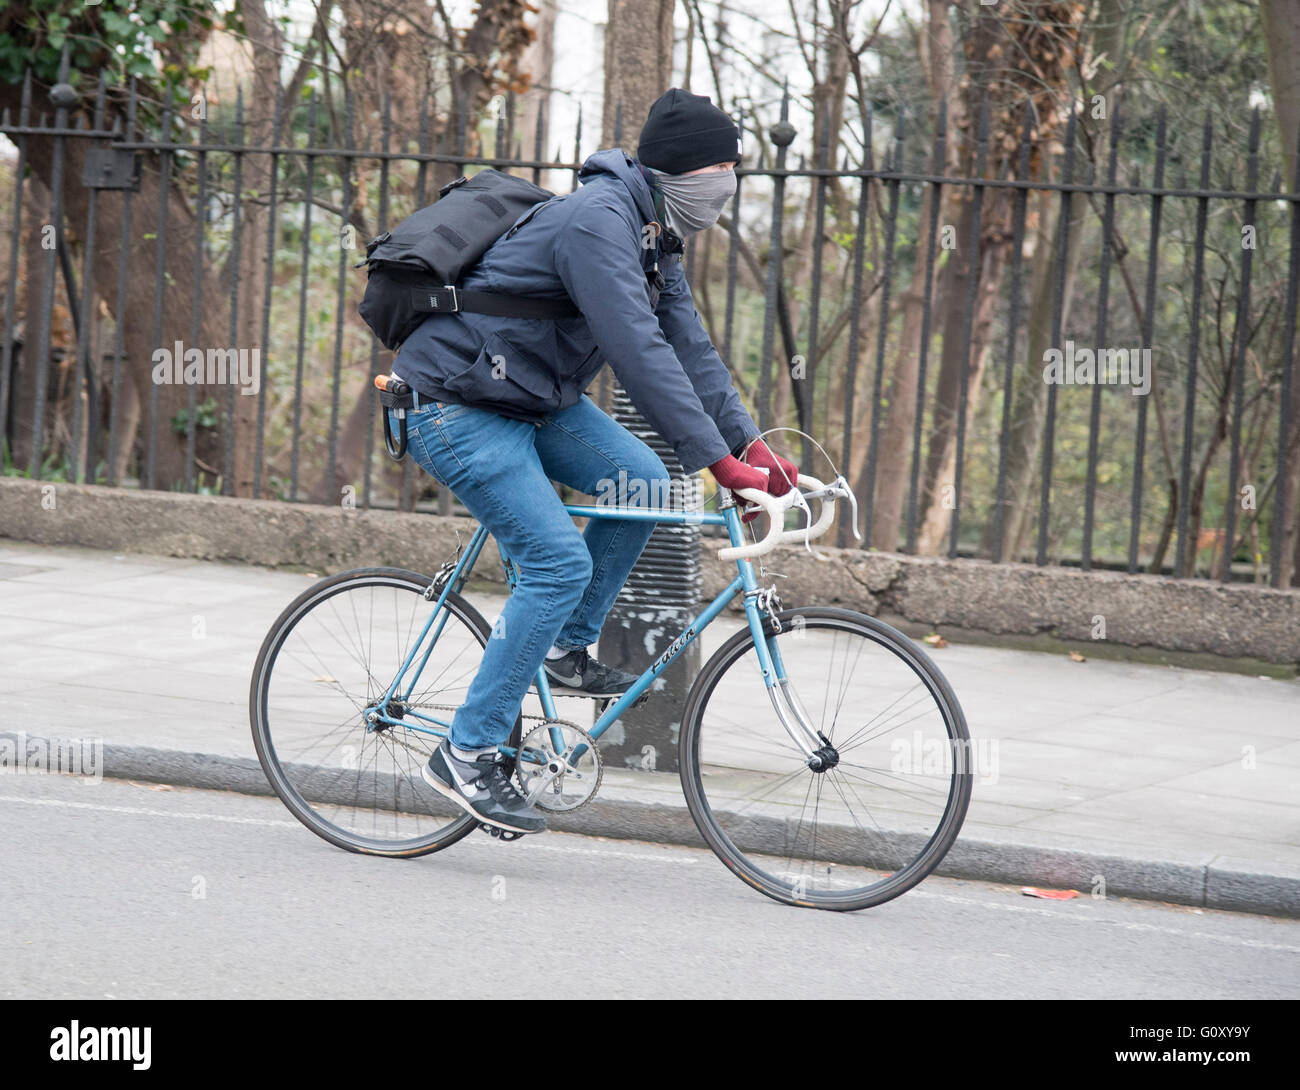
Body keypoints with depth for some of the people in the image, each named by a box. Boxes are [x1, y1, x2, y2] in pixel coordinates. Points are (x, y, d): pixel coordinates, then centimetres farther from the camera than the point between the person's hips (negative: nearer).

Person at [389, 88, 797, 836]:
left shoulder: (652, 235, 7)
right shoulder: (597, 221, -25)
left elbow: (689, 347, 8)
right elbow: (640, 353, -32)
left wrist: (751, 444, -2)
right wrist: (718, 459, -33)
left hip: (535, 400, 10)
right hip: (460, 408, -10)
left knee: (644, 486, -6)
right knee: (560, 563, -16)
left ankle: (568, 648, 11)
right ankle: (469, 754, -10)